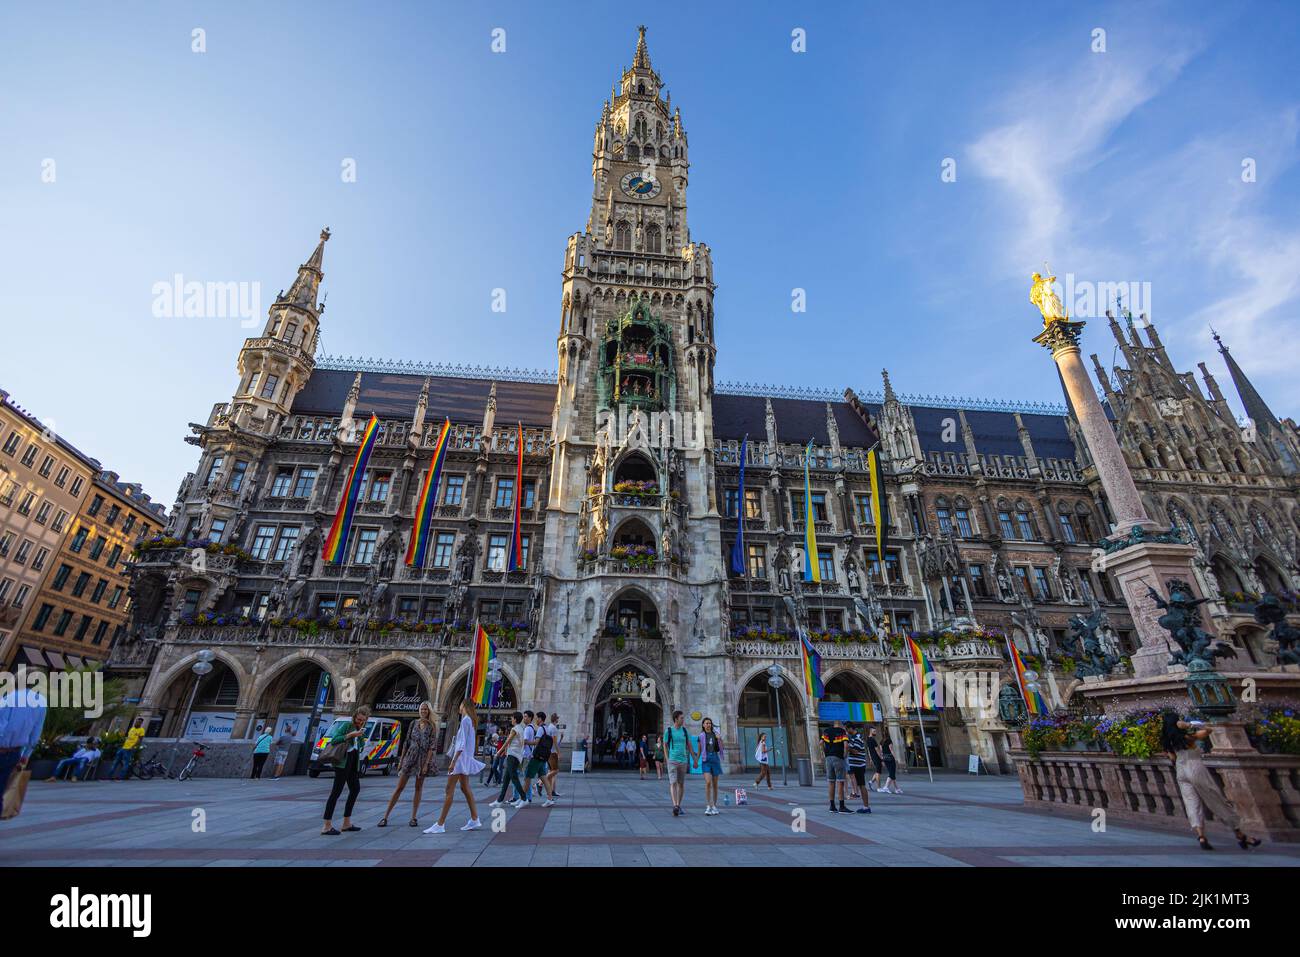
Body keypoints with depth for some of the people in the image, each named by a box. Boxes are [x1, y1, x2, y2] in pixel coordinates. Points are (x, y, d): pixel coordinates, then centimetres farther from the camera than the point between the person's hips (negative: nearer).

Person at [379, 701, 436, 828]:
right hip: (410, 757, 2)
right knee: (399, 787, 2)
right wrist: (401, 760, 6)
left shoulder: (431, 727, -3)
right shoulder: (413, 723, 4)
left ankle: (414, 817, 14)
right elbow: (407, 742, 8)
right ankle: (385, 816, 9)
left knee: (418, 788, 5)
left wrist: (426, 764, -14)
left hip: (423, 758, -2)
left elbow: (431, 746, -7)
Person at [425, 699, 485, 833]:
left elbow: (462, 743, -21)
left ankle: (440, 824, -4)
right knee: (465, 788, 12)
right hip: (465, 758, 10)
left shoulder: (465, 720, -15)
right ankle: (475, 820, 16)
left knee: (449, 789, -7)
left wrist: (453, 761, -23)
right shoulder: (470, 720, 13)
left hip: (461, 757, -10)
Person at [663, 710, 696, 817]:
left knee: (681, 784, 10)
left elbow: (689, 746, 11)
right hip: (672, 761, -4)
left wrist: (694, 760, 8)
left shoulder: (685, 731, 7)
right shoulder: (668, 731, -2)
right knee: (673, 783, -14)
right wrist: (667, 760, 0)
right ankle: (675, 806, -19)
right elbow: (665, 746, 6)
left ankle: (679, 806, 23)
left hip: (683, 761, 4)